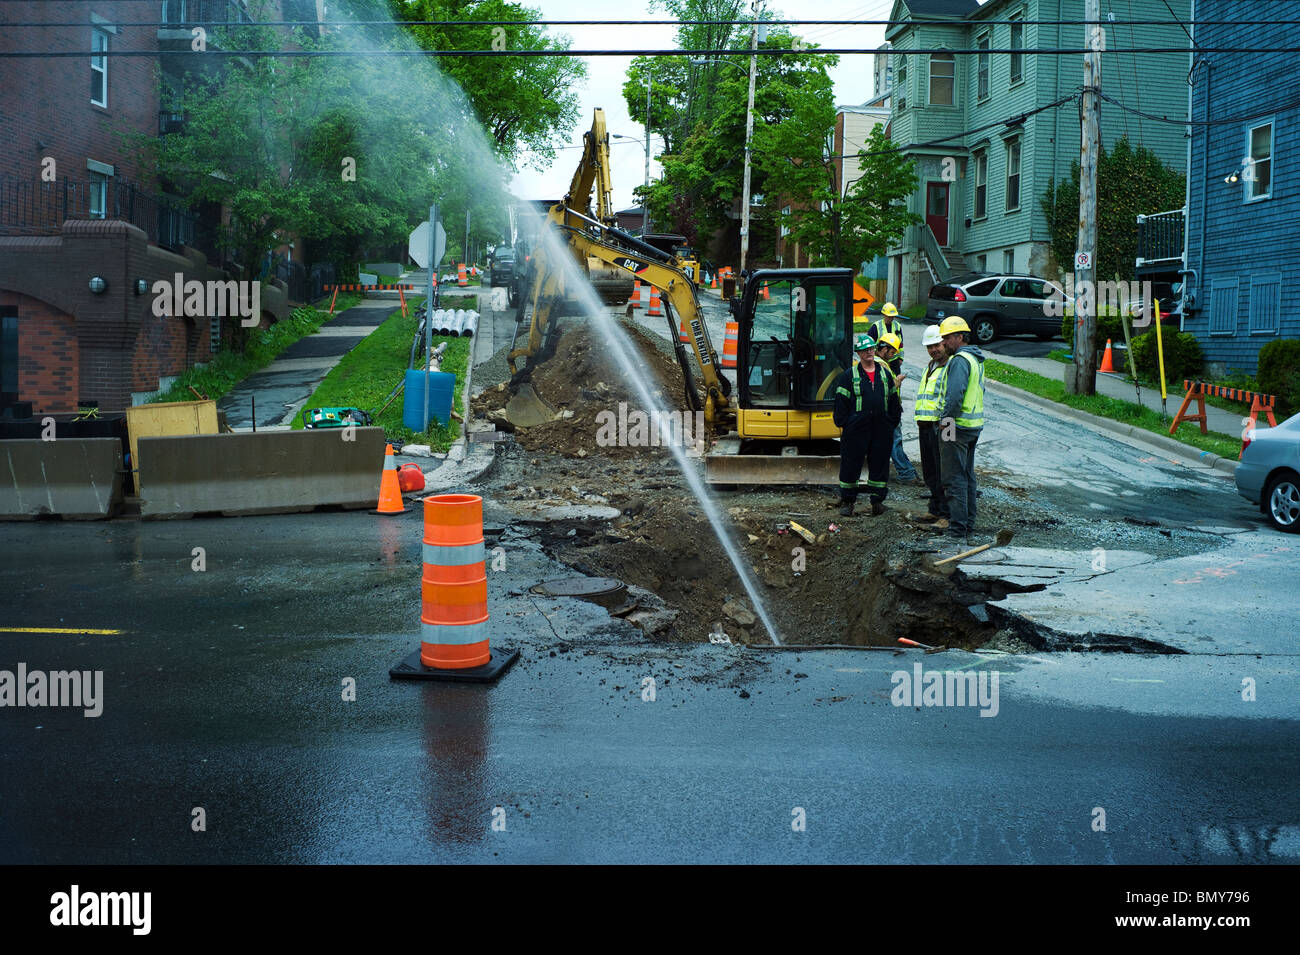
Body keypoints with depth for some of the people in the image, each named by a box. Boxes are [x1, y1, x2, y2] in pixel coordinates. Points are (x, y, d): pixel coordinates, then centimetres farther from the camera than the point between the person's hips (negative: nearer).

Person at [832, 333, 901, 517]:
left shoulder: (885, 373, 12)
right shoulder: (848, 375, 1)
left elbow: (893, 399, 17)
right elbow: (841, 401, 0)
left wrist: (893, 422, 12)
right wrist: (842, 424, -6)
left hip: (882, 429, 3)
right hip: (856, 428, -3)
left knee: (880, 465, 6)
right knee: (850, 465, 1)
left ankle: (877, 499, 16)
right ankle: (847, 501, 13)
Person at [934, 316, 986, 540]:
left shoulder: (960, 360, -17)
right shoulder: (976, 358, 14)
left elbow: (955, 395, -27)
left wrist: (945, 419, -16)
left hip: (957, 425, -10)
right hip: (974, 425, 10)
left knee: (954, 478, -5)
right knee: (967, 475, 16)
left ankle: (958, 527, -3)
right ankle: (969, 522, 24)